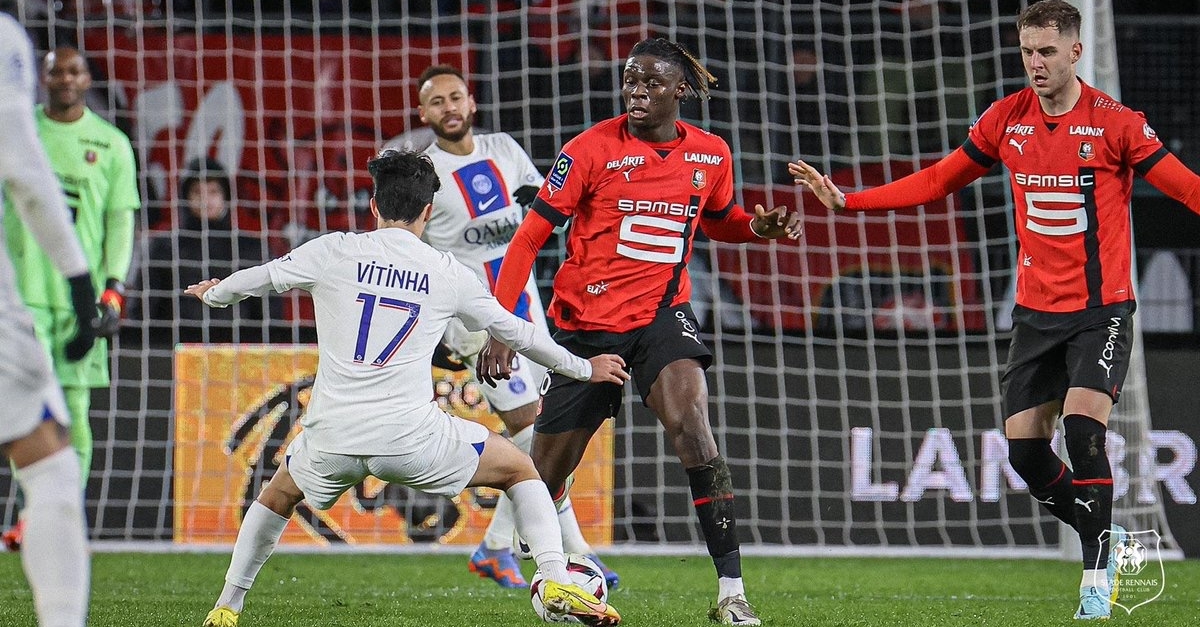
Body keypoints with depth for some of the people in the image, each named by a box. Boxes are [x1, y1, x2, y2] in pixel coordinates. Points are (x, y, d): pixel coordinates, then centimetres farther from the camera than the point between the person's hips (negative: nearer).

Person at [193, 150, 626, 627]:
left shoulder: (333, 252, 5)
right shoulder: (448, 274, 6)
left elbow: (250, 281, 20)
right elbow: (515, 332, 20)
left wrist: (213, 294, 44)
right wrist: (583, 368, 36)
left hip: (330, 437, 1)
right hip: (410, 436, -1)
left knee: (280, 494, 33)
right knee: (521, 471, 19)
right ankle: (557, 583, 3)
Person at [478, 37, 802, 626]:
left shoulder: (710, 155, 1)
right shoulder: (591, 149, -10)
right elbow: (529, 236, -8)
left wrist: (759, 225, 0)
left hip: (662, 313, 1)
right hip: (585, 321, -1)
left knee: (689, 419, -28)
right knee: (545, 475, 4)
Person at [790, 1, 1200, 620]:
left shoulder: (1114, 122, -9)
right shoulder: (1007, 119, 4)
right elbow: (938, 180, 14)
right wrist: (847, 200, 10)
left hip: (1102, 308, -5)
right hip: (1036, 309, 5)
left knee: (1083, 426, -22)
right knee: (1024, 448, 0)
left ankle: (1097, 578, -12)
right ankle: (1102, 536, 24)